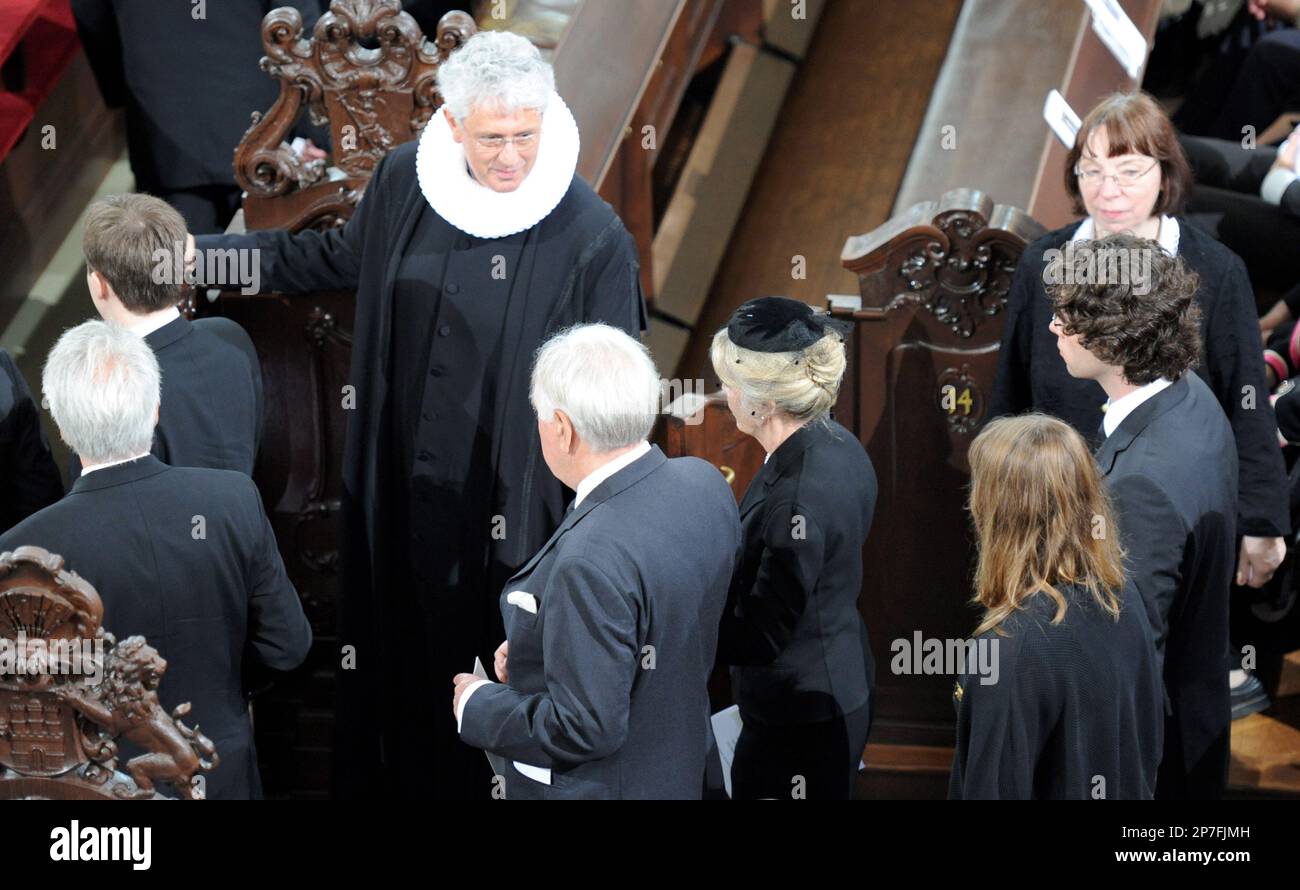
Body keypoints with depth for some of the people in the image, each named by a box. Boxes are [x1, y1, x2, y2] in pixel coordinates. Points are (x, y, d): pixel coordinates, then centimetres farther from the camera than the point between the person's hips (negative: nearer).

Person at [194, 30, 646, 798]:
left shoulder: (592, 238, -19)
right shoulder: (405, 182, -4)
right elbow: (343, 258, 16)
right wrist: (198, 252, 18)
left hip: (511, 517, -5)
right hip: (406, 498, 5)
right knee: (408, 658, 19)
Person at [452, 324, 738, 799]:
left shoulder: (592, 560, -32)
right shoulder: (704, 483, -7)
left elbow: (585, 728, -27)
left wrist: (479, 708, -12)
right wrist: (536, 648, 5)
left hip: (602, 785, -8)